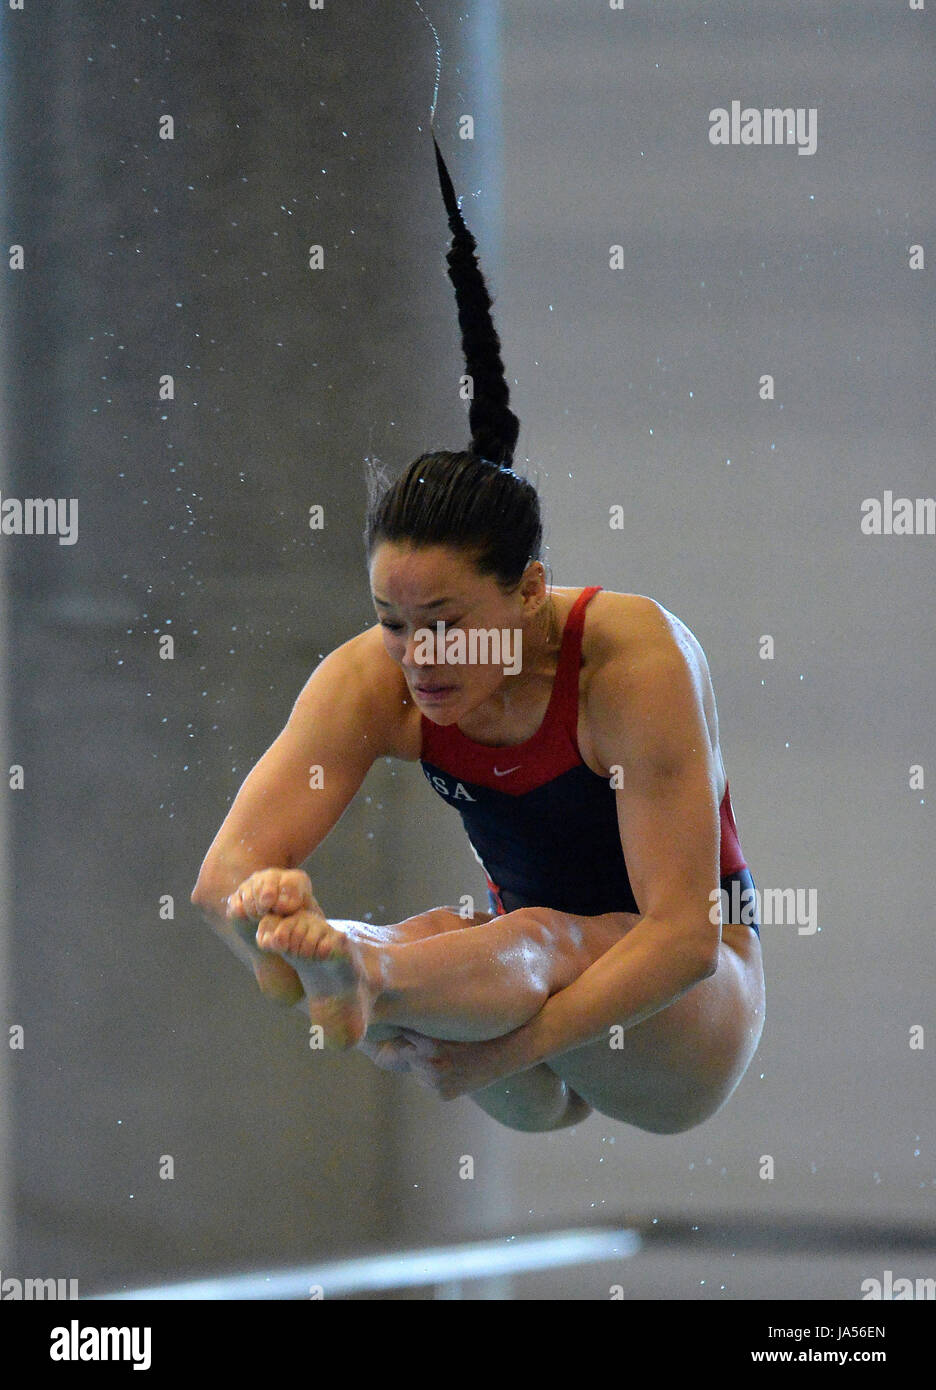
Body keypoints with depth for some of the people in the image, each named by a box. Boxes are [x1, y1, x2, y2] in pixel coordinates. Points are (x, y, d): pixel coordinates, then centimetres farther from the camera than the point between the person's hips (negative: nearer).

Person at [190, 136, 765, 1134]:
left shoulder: (635, 657, -25)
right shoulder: (374, 678, -12)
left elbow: (685, 931, -30)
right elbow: (225, 872, -21)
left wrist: (507, 1049, -39)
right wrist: (267, 910, -43)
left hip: (685, 1012, -6)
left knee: (546, 941, -42)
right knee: (433, 946, -31)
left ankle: (364, 971, -72)